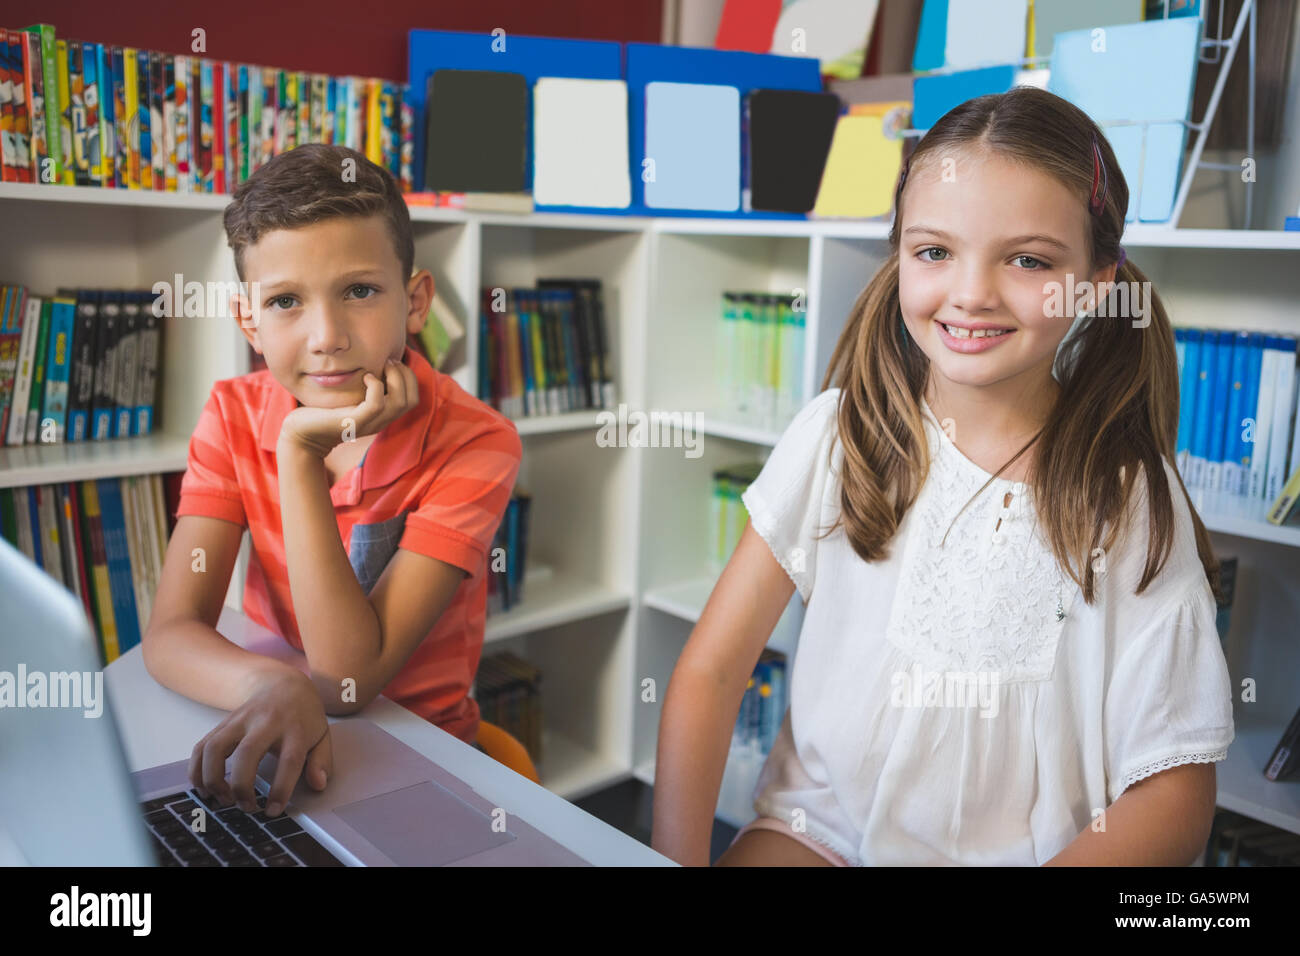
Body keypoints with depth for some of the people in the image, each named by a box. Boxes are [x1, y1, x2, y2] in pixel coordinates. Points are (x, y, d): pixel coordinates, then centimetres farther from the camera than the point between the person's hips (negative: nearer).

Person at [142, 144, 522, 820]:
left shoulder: (472, 443, -19)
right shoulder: (233, 416, -6)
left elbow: (348, 679, -22)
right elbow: (170, 632, -12)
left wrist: (301, 452, -27)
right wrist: (271, 684, -34)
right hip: (277, 740, 4)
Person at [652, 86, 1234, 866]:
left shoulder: (1134, 501, -10)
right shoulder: (840, 436, -7)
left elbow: (1174, 792, -7)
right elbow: (709, 673, -6)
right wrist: (678, 857, -16)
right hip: (819, 828, 0)